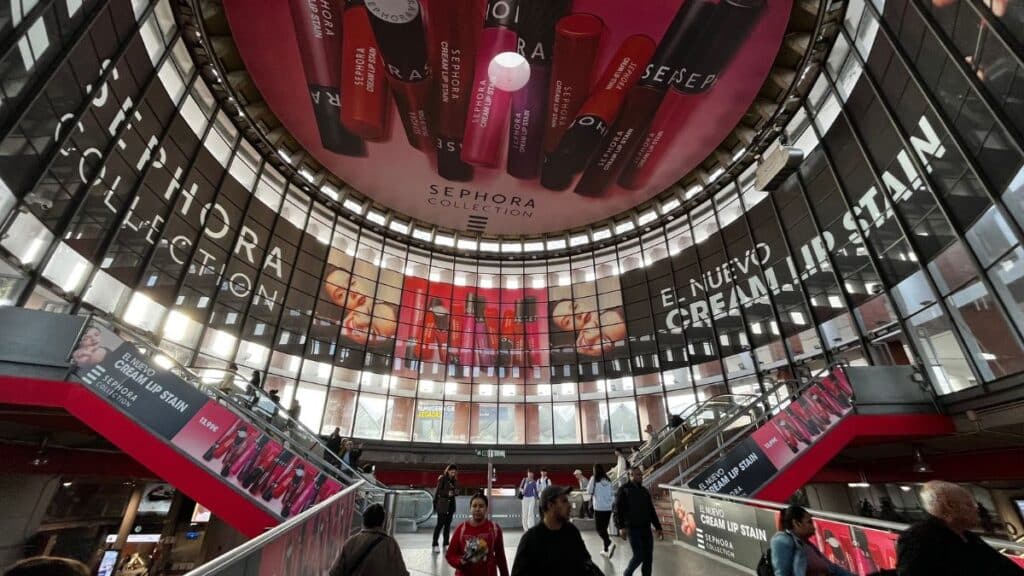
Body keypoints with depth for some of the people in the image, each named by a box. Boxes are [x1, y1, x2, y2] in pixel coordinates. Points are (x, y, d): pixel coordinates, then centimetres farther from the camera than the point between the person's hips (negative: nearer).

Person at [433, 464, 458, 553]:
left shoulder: (454, 480, 9)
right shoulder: (442, 479, -8)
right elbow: (438, 491, -11)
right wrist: (447, 493, -21)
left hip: (451, 504, 5)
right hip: (442, 504, -5)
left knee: (448, 524, 9)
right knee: (440, 524, -3)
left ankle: (446, 543, 19)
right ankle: (434, 544, 6)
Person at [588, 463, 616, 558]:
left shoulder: (594, 479, -8)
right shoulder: (608, 480, 4)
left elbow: (589, 491, -5)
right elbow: (613, 493, 8)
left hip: (599, 508, -5)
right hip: (608, 508, 5)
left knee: (599, 529, 3)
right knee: (604, 529, 17)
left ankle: (610, 543, -18)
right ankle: (606, 550, 21)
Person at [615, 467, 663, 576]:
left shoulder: (644, 491, 14)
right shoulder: (624, 490, -5)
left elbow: (652, 511, 19)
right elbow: (618, 510, -10)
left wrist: (658, 527, 13)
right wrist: (621, 527, -21)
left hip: (646, 528, 6)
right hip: (633, 529, -6)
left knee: (648, 557, 5)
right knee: (639, 556, -7)